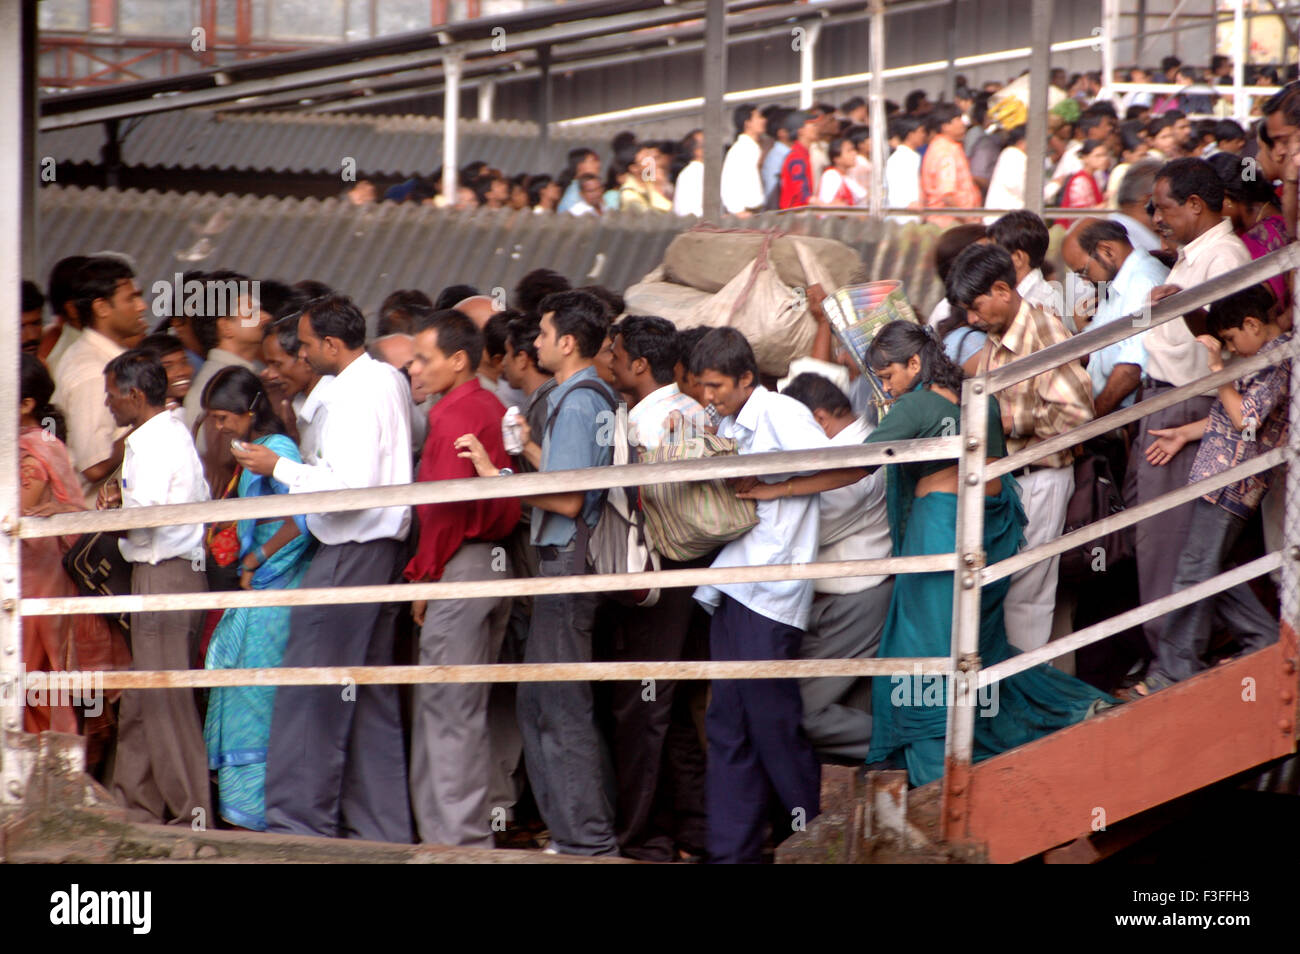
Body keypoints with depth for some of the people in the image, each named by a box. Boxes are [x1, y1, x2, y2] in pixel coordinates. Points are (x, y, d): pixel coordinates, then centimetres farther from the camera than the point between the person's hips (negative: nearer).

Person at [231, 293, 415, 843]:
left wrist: (278, 468, -13)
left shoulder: (355, 394, -16)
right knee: (371, 694, 12)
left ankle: (300, 821, -6)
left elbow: (351, 487, -22)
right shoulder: (389, 380, 14)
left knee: (310, 694, -7)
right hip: (381, 547, 10)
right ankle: (381, 827, 15)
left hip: (351, 551, -10)